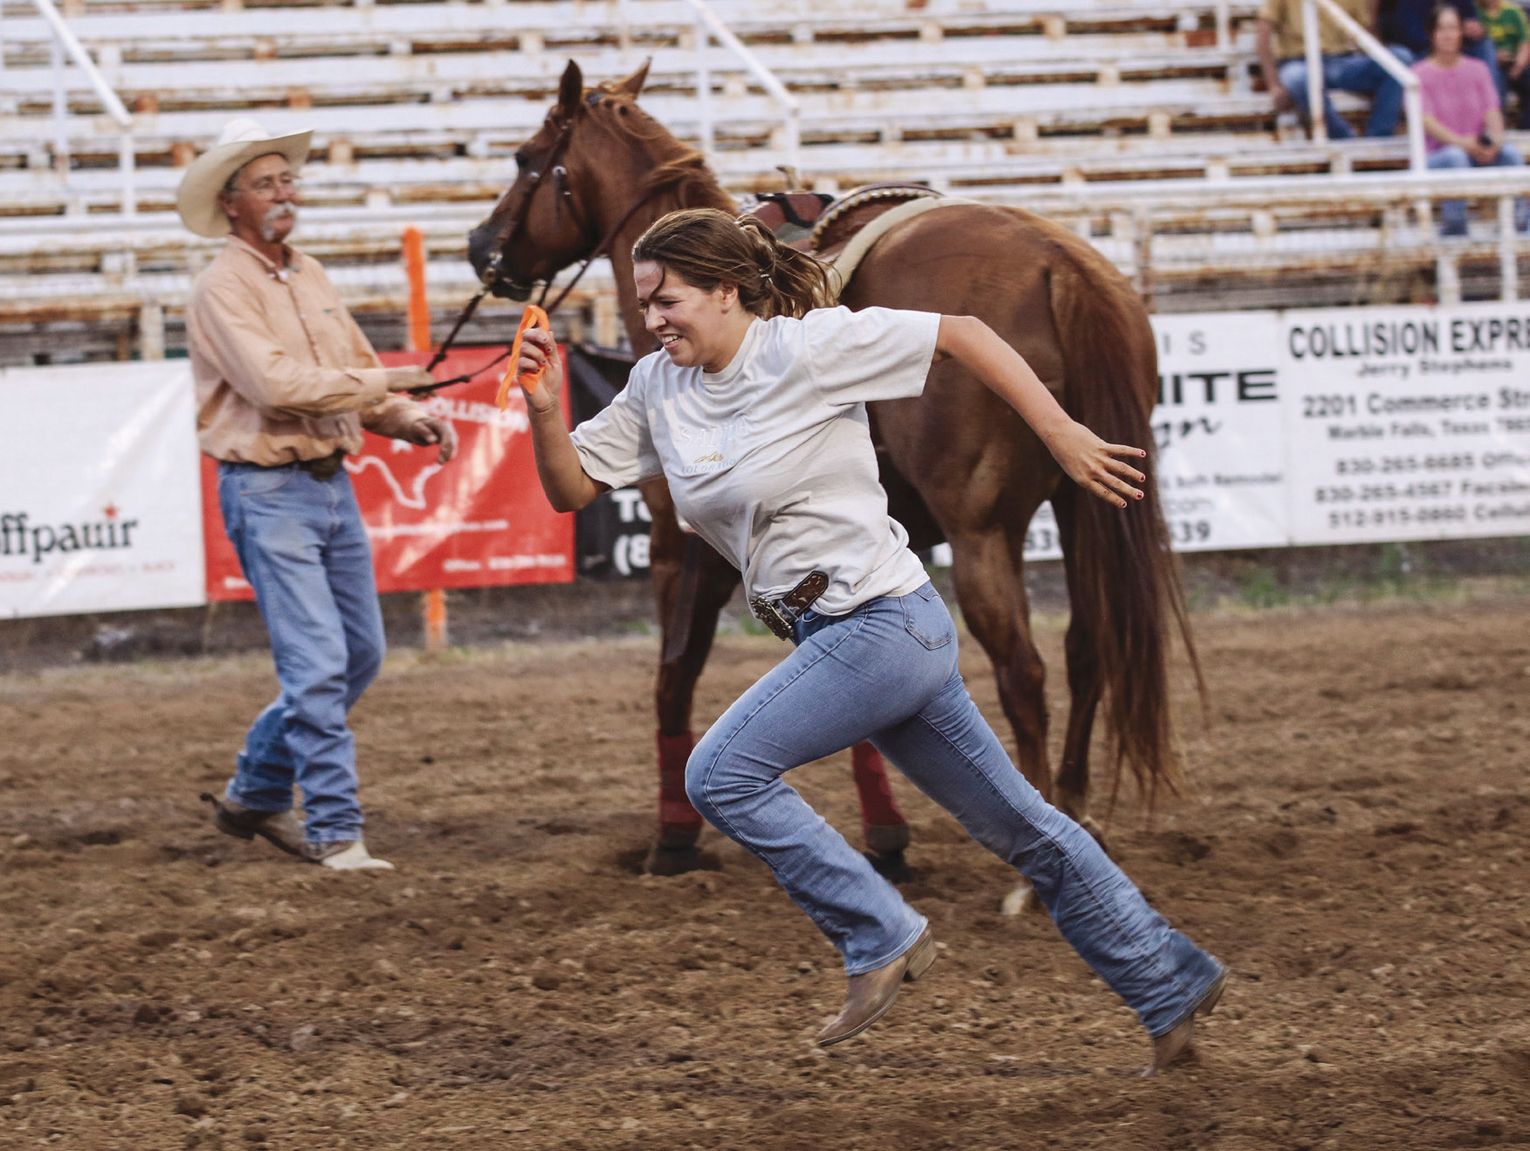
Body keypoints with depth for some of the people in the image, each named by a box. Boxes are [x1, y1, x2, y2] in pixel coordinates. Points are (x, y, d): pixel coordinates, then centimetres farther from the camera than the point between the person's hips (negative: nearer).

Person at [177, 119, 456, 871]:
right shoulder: (223, 288, -11)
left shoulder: (309, 276, 14)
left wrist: (412, 420, 0)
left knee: (361, 656, 13)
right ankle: (334, 831, -8)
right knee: (318, 664, -12)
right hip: (267, 492, -8)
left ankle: (255, 794, 27)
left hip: (333, 484, 8)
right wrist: (377, 385, -15)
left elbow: (362, 372, 18)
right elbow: (276, 382, -23)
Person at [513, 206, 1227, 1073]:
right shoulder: (658, 388, 6)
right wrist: (545, 410, -9)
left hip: (883, 620, -8)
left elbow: (962, 334, -11)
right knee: (1017, 825, 14)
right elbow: (573, 489, 9)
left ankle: (883, 938, -3)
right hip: (831, 634, 8)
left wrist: (1062, 434, -13)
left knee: (722, 774, -13)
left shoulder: (808, 346, -14)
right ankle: (1173, 984, 22)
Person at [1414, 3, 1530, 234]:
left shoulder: (1477, 70, 13)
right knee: (1455, 156, -38)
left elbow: (1492, 111, 2)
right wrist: (1462, 143, -27)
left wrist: (1494, 140, -21)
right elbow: (1426, 121, -11)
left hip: (1477, 154, 3)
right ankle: (1454, 222, -32)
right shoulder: (1420, 74, 0)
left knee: (1511, 153, -27)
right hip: (1435, 157, -3)